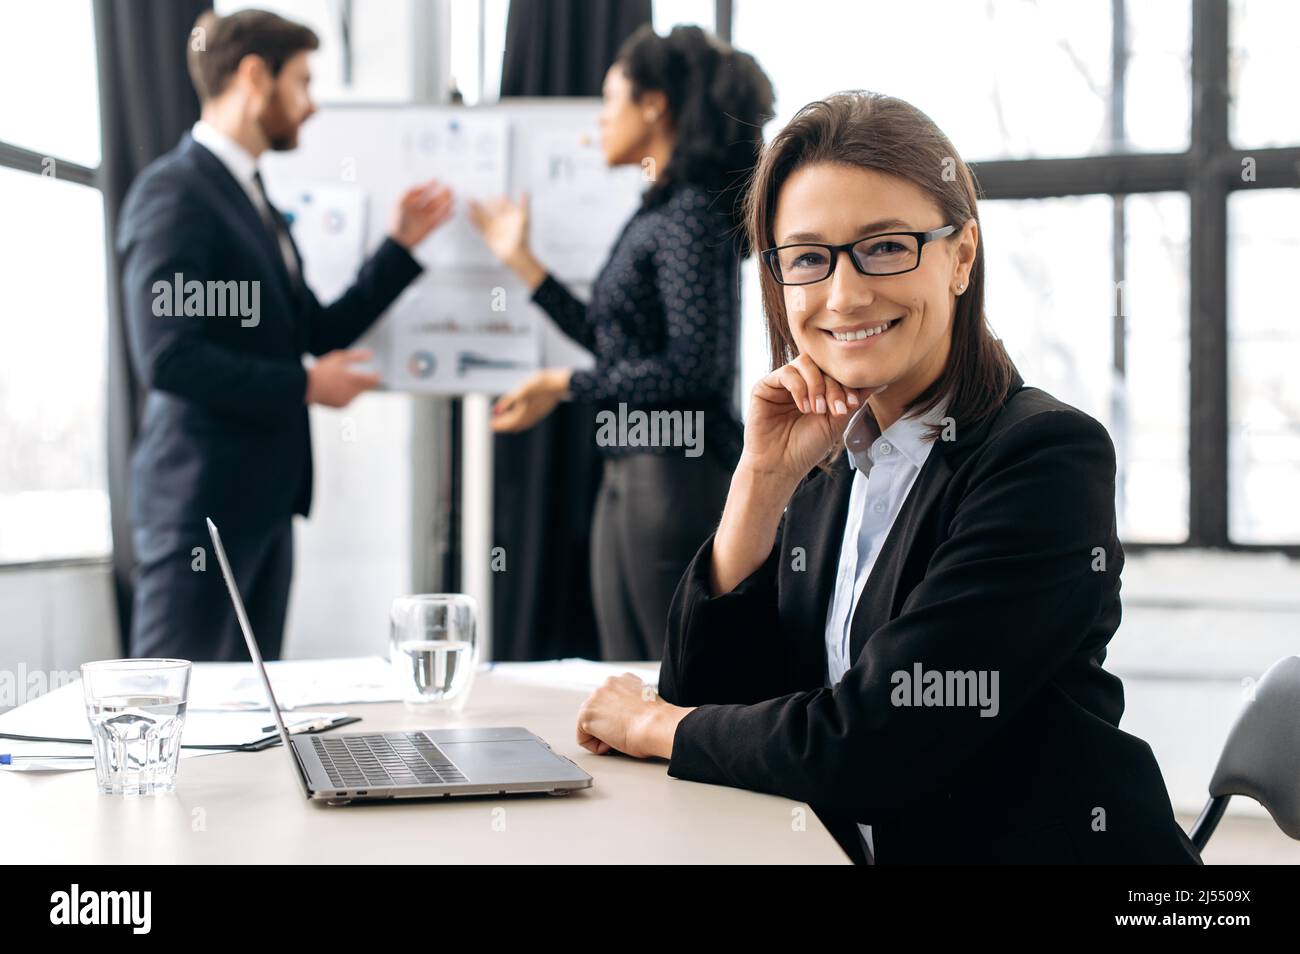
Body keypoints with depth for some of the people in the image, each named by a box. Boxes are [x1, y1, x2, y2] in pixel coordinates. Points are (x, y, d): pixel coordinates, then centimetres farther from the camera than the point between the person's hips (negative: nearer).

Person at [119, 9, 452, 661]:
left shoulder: (253, 200, 17)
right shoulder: (173, 191, -12)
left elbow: (320, 332, 19)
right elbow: (167, 357, -21)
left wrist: (401, 244, 14)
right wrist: (304, 386, -14)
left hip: (263, 499, 9)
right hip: (202, 502, -9)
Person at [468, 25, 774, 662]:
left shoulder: (693, 214, -14)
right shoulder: (657, 211, 13)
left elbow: (695, 367, -21)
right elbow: (610, 341, 17)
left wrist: (565, 385, -14)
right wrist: (520, 259, 21)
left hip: (678, 476, -10)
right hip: (629, 475, 10)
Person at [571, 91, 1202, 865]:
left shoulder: (1049, 457, -15)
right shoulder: (827, 468, 6)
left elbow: (863, 750, -19)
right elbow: (708, 692, 2)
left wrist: (652, 727, -4)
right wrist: (762, 480, -7)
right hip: (860, 848, 6)